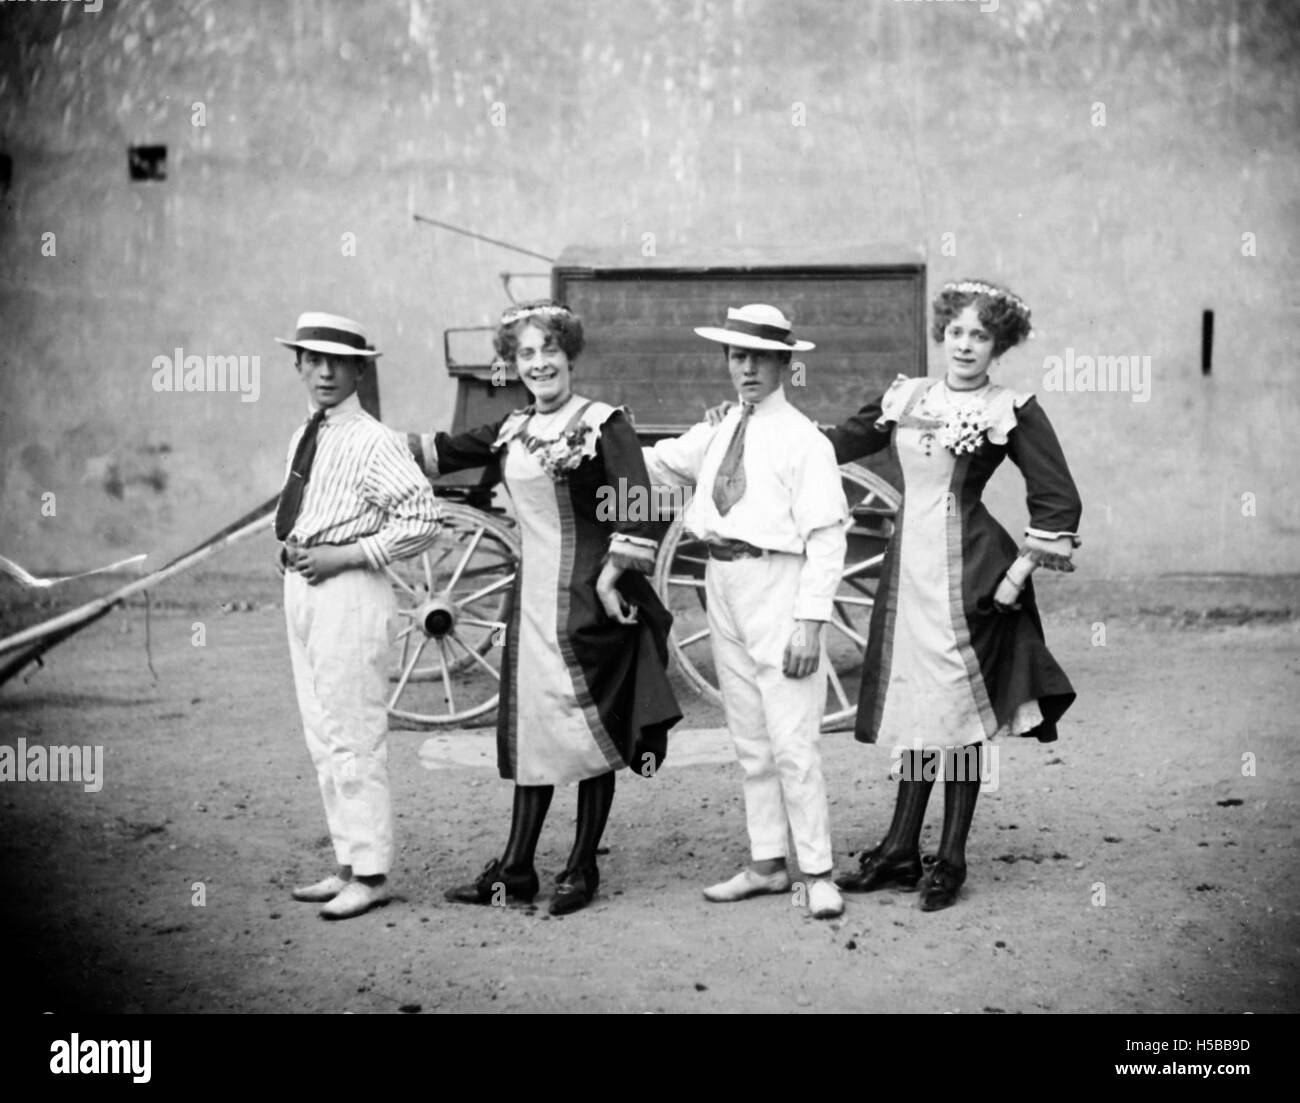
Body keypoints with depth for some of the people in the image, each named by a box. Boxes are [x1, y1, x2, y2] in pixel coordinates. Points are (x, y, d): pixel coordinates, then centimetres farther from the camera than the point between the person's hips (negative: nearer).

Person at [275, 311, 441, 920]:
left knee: (354, 737, -5)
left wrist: (341, 556, -17)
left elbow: (422, 520, -18)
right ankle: (348, 863, 22)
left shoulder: (373, 443, -12)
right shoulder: (304, 437, 13)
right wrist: (292, 552, 9)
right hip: (302, 589, 9)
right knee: (322, 737, 13)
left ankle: (370, 874, 3)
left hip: (349, 593, -9)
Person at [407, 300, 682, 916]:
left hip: (588, 599, -6)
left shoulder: (603, 425, -8)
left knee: (588, 728, 0)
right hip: (533, 596, 6)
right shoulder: (513, 431, 11)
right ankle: (515, 870, 14)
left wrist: (608, 579, -17)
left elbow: (639, 512, -15)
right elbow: (445, 452, 22)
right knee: (529, 727, 9)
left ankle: (582, 868, 10)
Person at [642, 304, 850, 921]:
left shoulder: (802, 440, -10)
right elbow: (660, 463, 29)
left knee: (792, 743, -7)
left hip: (776, 585, -7)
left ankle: (818, 874, 2)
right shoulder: (717, 433, 11)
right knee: (748, 741, 13)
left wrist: (809, 621, -18)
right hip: (722, 584, 7)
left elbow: (826, 536, -13)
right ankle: (766, 864, 22)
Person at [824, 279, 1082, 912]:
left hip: (966, 574, -4)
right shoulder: (907, 398, 9)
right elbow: (838, 444, 19)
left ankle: (950, 862, 12)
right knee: (915, 711, 10)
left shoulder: (1011, 411, -4)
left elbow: (1058, 503, -6)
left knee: (957, 717, 2)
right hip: (908, 567, 4)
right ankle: (900, 852, 18)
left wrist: (1016, 576, -9)